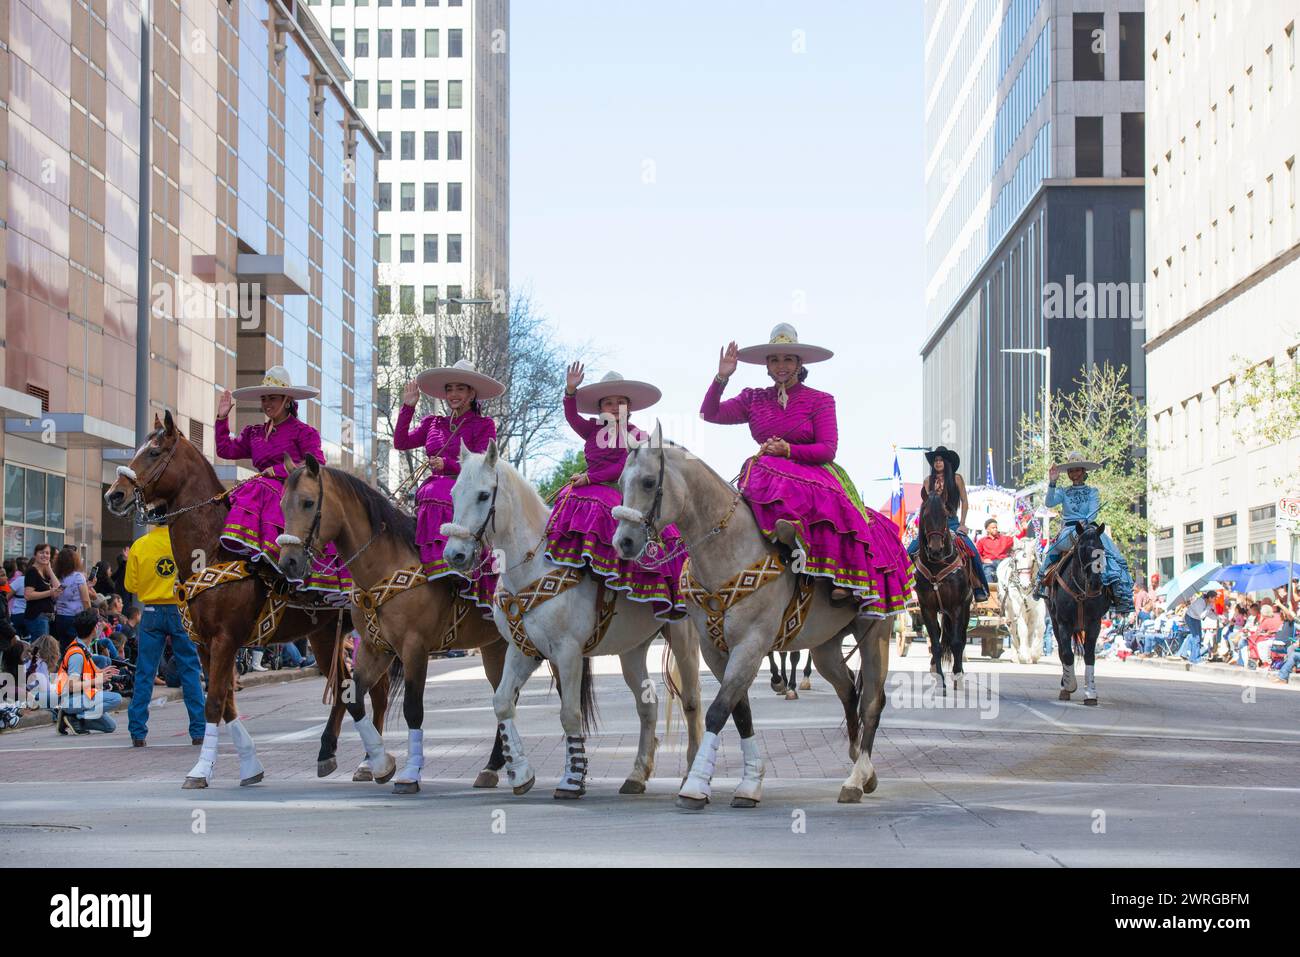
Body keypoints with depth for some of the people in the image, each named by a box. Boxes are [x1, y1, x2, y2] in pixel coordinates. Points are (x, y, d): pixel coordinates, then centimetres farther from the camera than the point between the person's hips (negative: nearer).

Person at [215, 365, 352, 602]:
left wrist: (278, 470, -11)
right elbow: (226, 449, 20)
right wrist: (222, 417, 15)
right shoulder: (254, 433, 22)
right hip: (266, 489, 6)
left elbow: (316, 464, -7)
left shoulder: (303, 431, 4)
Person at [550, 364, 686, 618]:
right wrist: (571, 390, -17)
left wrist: (589, 478, -12)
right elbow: (571, 417, 0)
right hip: (590, 488, 3)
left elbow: (623, 468, -5)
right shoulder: (593, 430, 16)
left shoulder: (637, 436, 7)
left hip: (624, 490, -2)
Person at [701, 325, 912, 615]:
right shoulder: (754, 400, 15)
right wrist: (721, 377, -5)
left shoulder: (820, 401, 7)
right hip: (767, 474, 2)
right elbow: (710, 414, 8)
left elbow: (828, 449, -3)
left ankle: (847, 578, -37)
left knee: (835, 504, -33)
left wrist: (788, 449, -16)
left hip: (813, 474, -2)